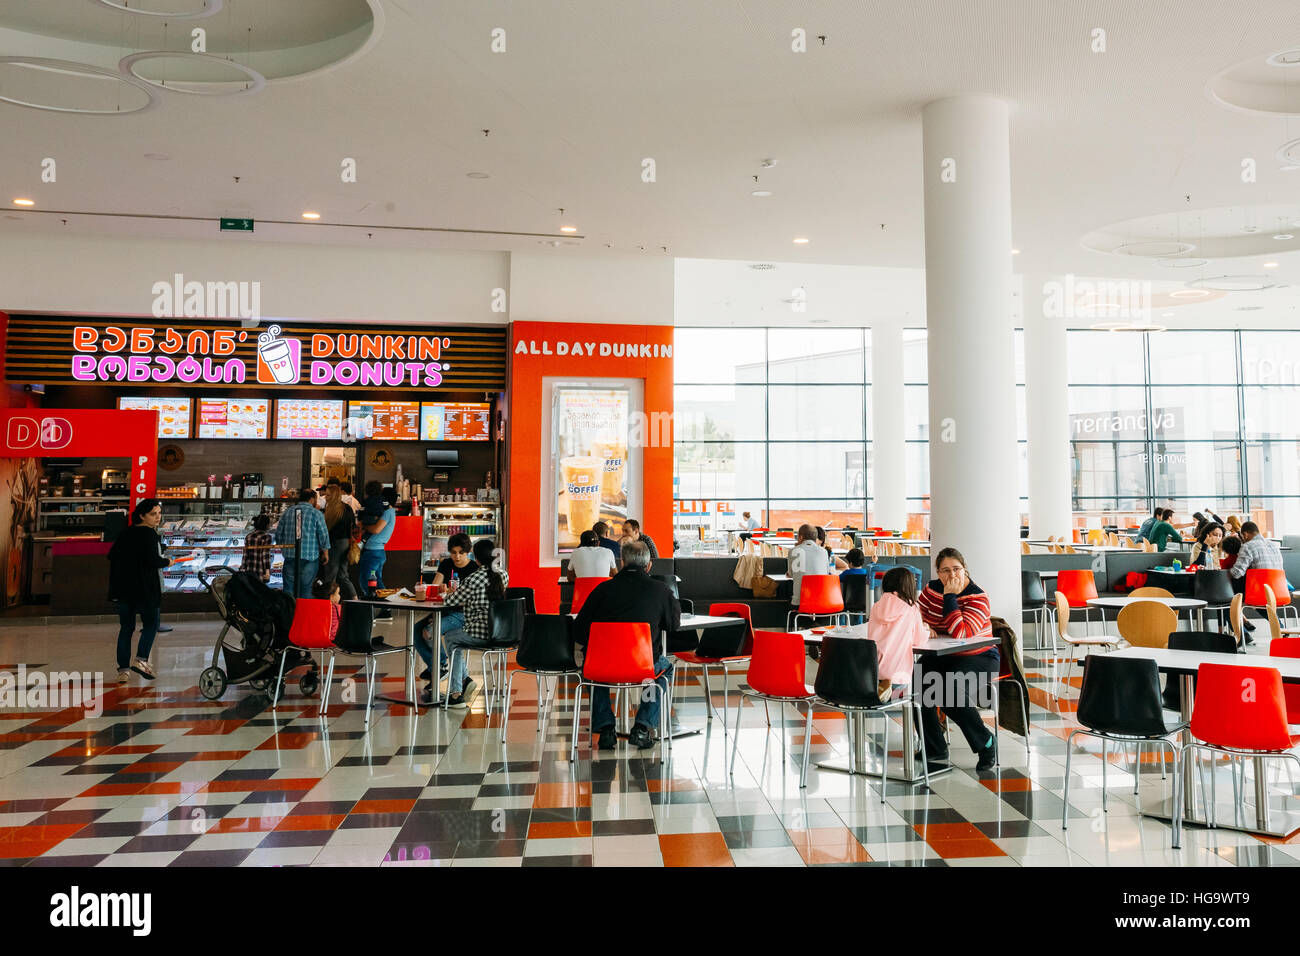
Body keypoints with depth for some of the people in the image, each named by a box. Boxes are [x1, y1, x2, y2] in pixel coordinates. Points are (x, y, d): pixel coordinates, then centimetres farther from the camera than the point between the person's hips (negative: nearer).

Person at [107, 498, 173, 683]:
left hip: (123, 589, 7)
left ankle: (123, 669, 8)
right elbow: (153, 560, -20)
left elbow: (112, 555, 16)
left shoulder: (125, 534, 11)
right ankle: (141, 659, -6)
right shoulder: (149, 534, -12)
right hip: (145, 588, -6)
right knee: (150, 624, 9)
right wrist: (167, 562, -2)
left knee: (126, 628, 9)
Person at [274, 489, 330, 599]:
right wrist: (325, 553, 7)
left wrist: (283, 548, 25)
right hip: (310, 556, -3)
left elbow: (278, 533, 11)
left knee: (288, 586, 5)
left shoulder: (287, 512, 8)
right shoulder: (316, 513, -4)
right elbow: (323, 535, -4)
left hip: (290, 555, 3)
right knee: (306, 587, 3)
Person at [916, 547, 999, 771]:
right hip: (943, 657, 6)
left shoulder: (978, 597, -16)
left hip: (979, 658, -5)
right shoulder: (932, 589, 2)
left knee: (950, 690, -33)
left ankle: (986, 743, -7)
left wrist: (950, 597, -25)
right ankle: (935, 749, -6)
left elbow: (960, 634, -30)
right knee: (917, 681, -23)